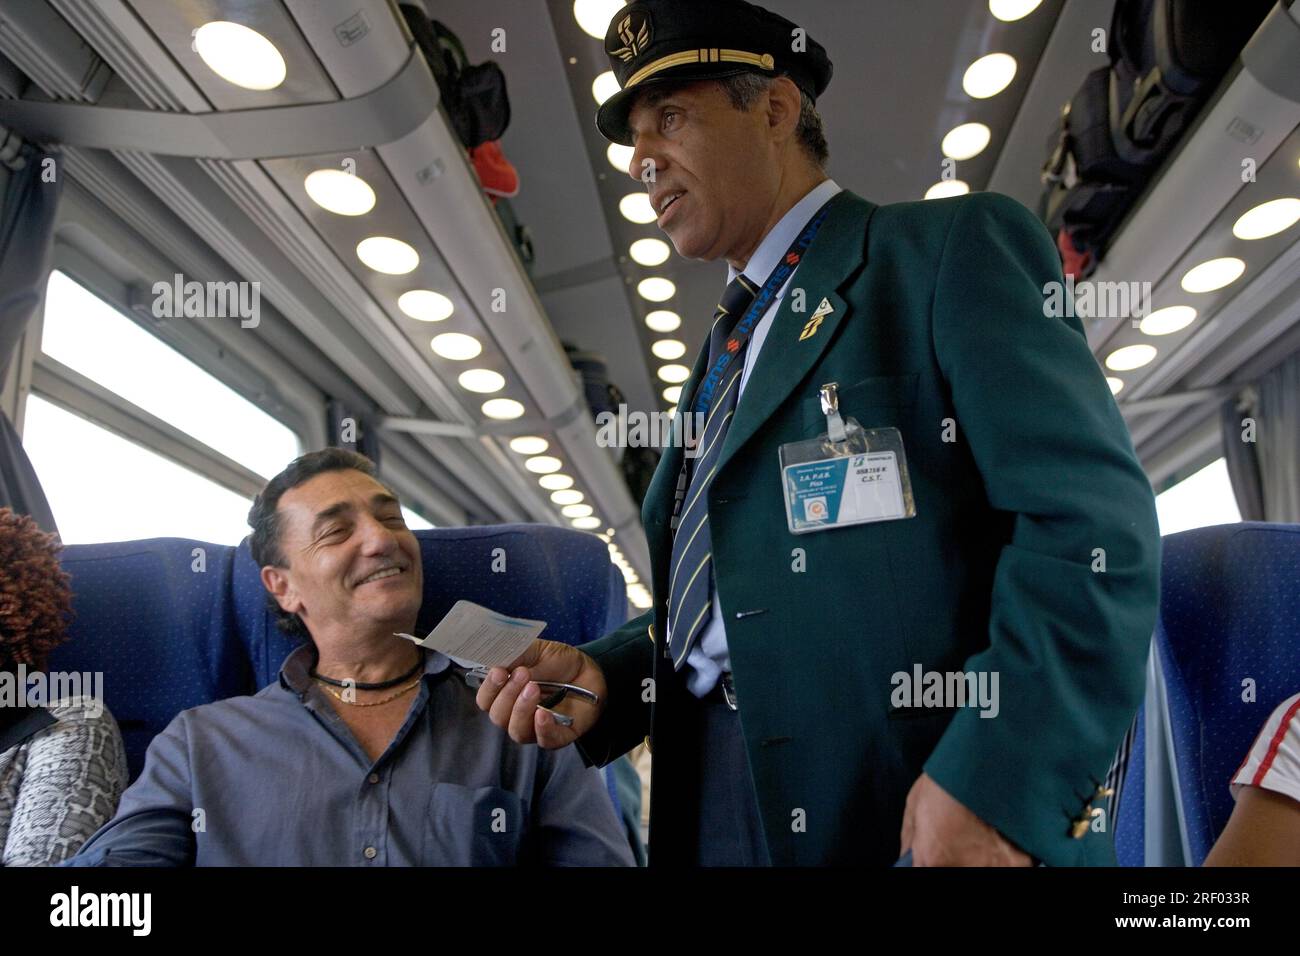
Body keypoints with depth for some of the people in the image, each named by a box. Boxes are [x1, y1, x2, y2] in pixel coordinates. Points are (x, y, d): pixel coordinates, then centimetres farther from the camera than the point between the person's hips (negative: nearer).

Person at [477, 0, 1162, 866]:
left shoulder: (955, 246, -4)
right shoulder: (728, 346, 17)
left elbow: (1095, 522, -15)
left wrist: (995, 788, -23)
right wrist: (605, 675, 2)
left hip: (910, 805, -6)